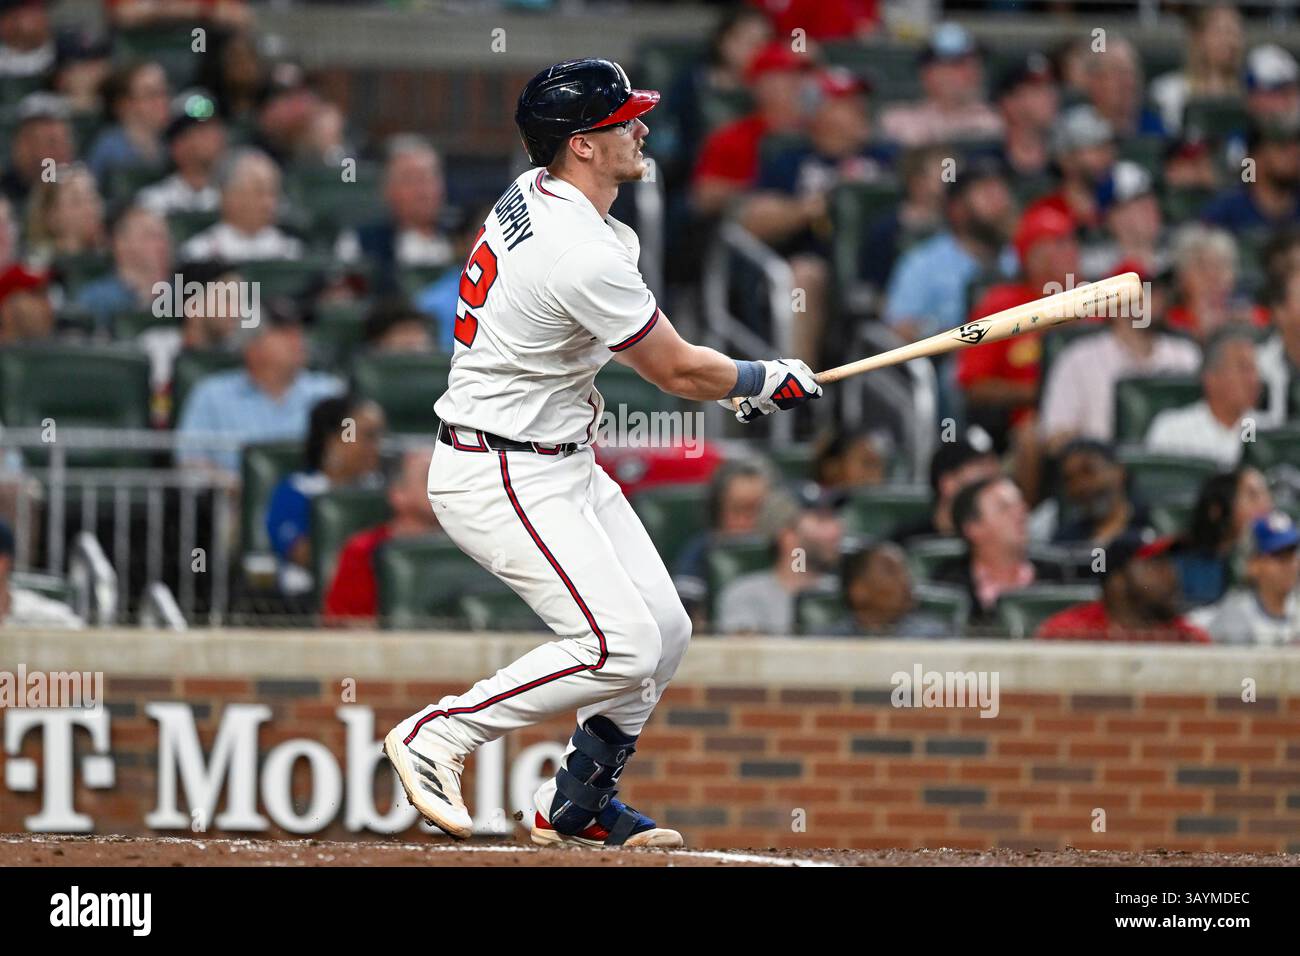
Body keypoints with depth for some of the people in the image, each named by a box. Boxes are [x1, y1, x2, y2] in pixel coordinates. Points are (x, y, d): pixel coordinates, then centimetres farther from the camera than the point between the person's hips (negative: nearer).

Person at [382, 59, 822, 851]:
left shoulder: (532, 194, 5)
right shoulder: (583, 257, -26)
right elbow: (679, 373, -15)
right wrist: (772, 383, 4)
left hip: (563, 464, 10)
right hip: (498, 479, -10)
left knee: (664, 631, 8)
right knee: (620, 645, -19)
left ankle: (577, 803, 20)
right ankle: (437, 737, -6)